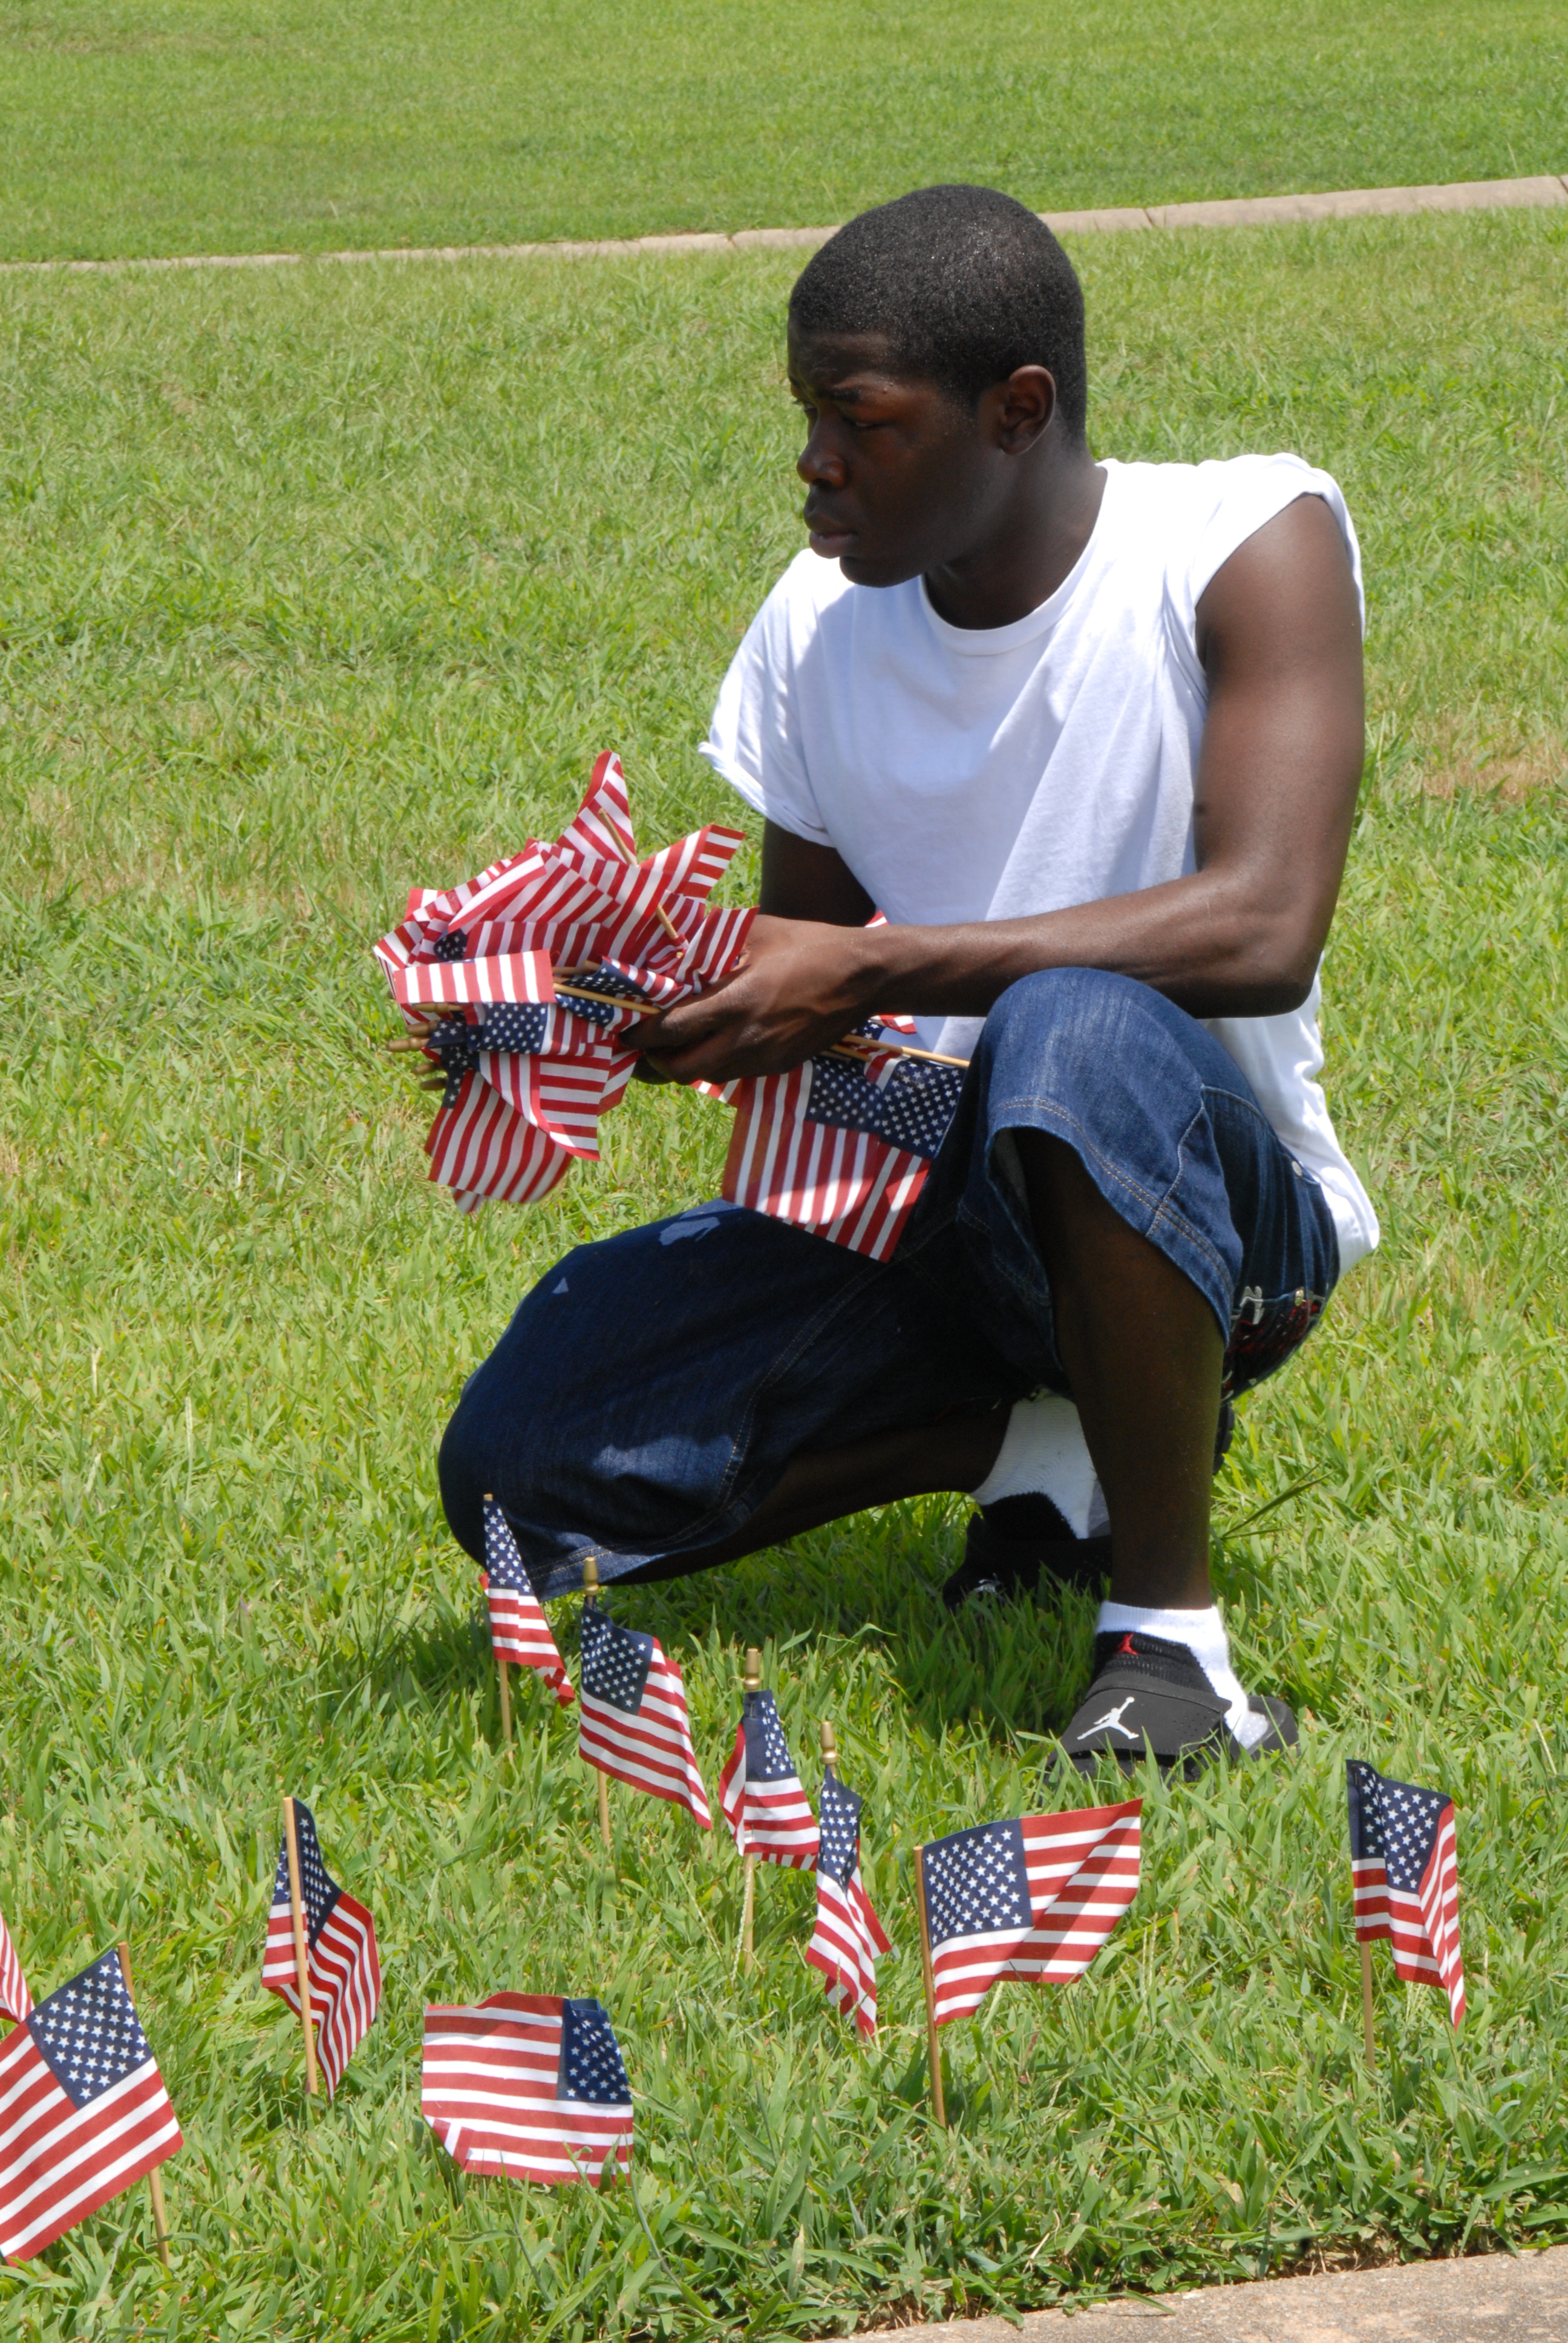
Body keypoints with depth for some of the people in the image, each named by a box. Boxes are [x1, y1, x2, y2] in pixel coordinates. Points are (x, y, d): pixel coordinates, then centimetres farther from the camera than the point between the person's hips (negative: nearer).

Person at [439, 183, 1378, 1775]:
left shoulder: (1248, 544, -14)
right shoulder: (821, 625, 2)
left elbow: (1262, 931, -27)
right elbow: (802, 986, 11)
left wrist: (872, 972, -30)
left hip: (1219, 1207, -6)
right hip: (930, 1200, 6)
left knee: (1076, 1033, -41)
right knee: (517, 1470, -13)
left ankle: (1170, 1628, -25)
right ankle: (1044, 1437, 6)